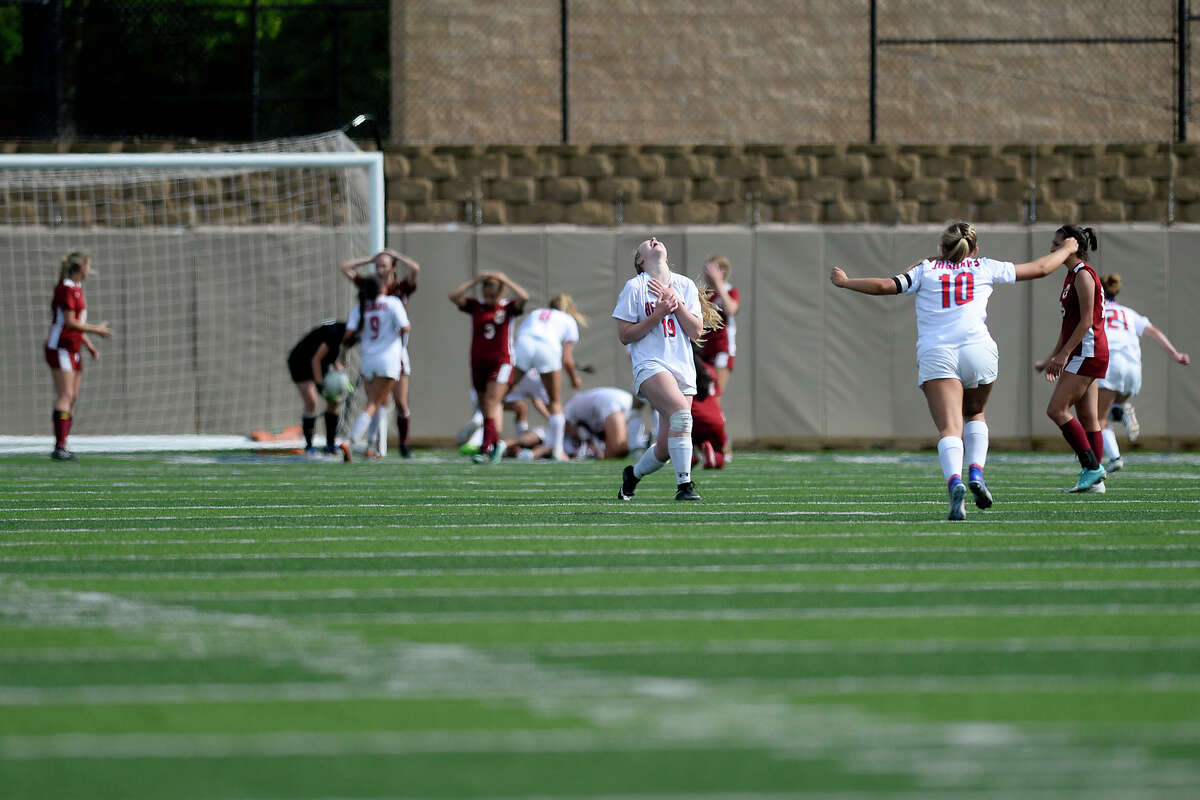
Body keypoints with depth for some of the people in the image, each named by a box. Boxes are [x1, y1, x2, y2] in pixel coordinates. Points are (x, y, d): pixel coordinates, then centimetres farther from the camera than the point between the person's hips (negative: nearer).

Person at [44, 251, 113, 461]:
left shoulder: (77, 289, 17)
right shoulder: (66, 289, -14)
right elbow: (69, 322, -19)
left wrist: (89, 345, 20)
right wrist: (96, 330, -11)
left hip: (72, 350, 10)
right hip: (60, 347, -10)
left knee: (72, 398, 7)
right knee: (65, 396, -15)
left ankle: (62, 448, 8)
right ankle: (59, 447, -19)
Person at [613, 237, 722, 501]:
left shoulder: (685, 286, 13)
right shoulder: (635, 287, 3)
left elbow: (696, 331, 6)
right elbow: (624, 335, 0)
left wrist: (675, 303, -6)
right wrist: (658, 315, -10)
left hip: (683, 369, 4)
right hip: (650, 366, -4)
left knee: (666, 447, -1)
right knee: (681, 410, -32)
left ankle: (633, 474, 29)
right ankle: (684, 485, -28)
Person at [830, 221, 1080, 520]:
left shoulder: (926, 270, 18)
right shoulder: (985, 268, 20)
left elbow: (885, 286, 9)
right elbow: (1040, 268, 27)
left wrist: (845, 282, 24)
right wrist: (1065, 251, 46)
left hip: (934, 353, -1)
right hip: (977, 348, 1)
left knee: (950, 428, -11)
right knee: (976, 414, 26)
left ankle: (955, 483, -36)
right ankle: (976, 472, 3)